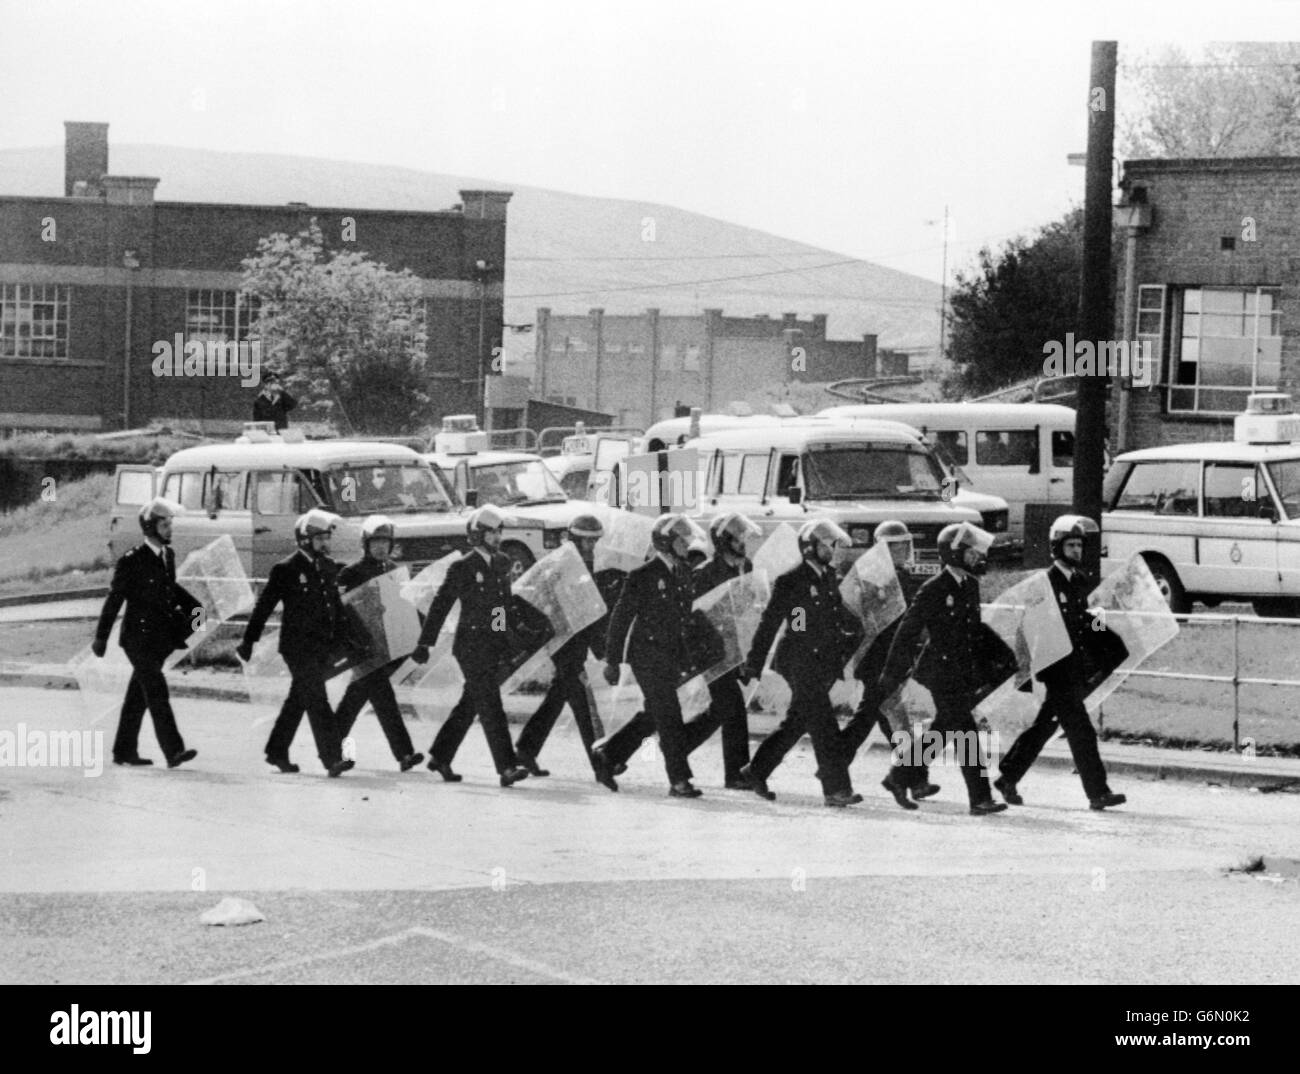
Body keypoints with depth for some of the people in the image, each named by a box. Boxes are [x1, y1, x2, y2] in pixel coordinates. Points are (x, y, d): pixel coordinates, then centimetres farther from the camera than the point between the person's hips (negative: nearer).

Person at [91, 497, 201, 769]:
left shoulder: (168, 555, 9)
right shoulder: (132, 561, -14)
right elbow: (114, 600, -9)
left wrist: (192, 608, 12)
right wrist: (101, 638, -6)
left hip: (160, 639, 8)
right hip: (139, 638, -8)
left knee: (138, 697, 13)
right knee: (158, 695, -13)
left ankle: (124, 751, 21)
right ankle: (173, 752, -18)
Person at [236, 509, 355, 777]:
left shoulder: (329, 567, 11)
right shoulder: (286, 569, -9)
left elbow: (336, 605, 20)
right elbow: (264, 605, -5)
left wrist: (342, 638, 16)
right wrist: (249, 641, -3)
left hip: (322, 646, 7)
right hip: (297, 647, -7)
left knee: (298, 701, 16)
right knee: (317, 702, -13)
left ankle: (277, 752, 28)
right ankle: (332, 758, -18)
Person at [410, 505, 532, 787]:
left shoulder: (501, 564, 12)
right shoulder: (463, 567, -9)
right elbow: (440, 605, -6)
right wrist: (424, 644, -7)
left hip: (495, 646, 7)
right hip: (472, 645, -7)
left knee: (469, 705, 15)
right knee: (490, 706, -11)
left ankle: (440, 757, 28)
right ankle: (507, 768, -16)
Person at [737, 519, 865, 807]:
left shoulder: (829, 578, 12)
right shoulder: (791, 582, -11)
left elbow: (841, 616, 24)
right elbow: (769, 623, -8)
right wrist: (753, 664, -7)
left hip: (823, 663, 8)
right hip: (800, 662, -8)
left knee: (796, 724, 15)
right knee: (824, 726, -11)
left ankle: (756, 772, 27)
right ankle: (836, 789, -11)